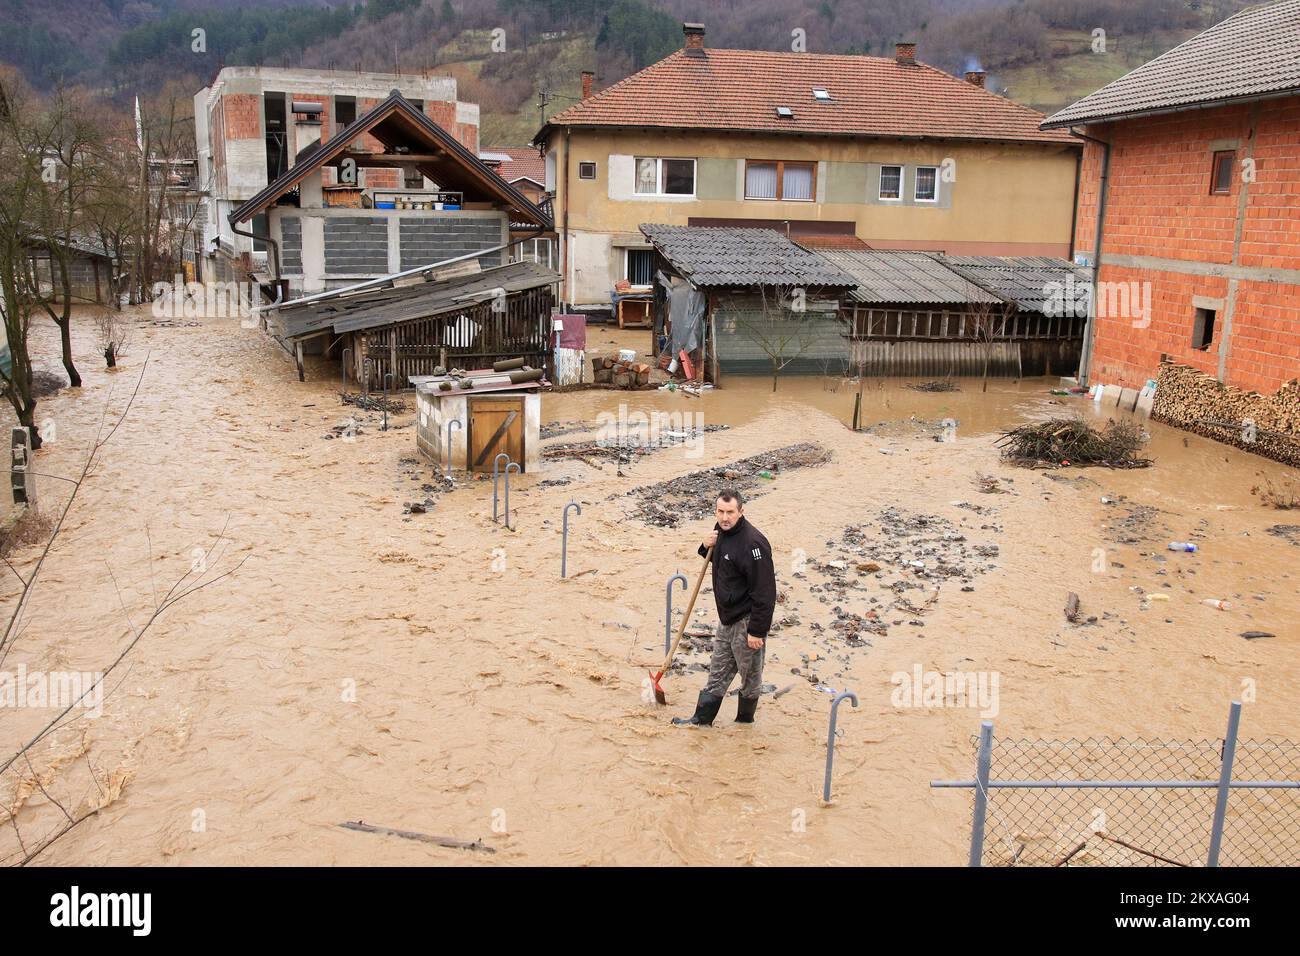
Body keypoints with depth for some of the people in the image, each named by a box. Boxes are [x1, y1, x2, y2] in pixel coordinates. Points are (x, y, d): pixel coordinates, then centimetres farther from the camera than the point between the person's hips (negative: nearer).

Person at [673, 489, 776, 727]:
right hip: (727, 617, 9)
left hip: (747, 621, -9)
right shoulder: (721, 530, 2)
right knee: (718, 671, 17)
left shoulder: (752, 543, -26)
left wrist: (757, 631, -23)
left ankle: (745, 719, 27)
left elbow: (764, 591, -25)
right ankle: (702, 718, 26)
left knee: (750, 675, 10)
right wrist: (707, 547, -1)